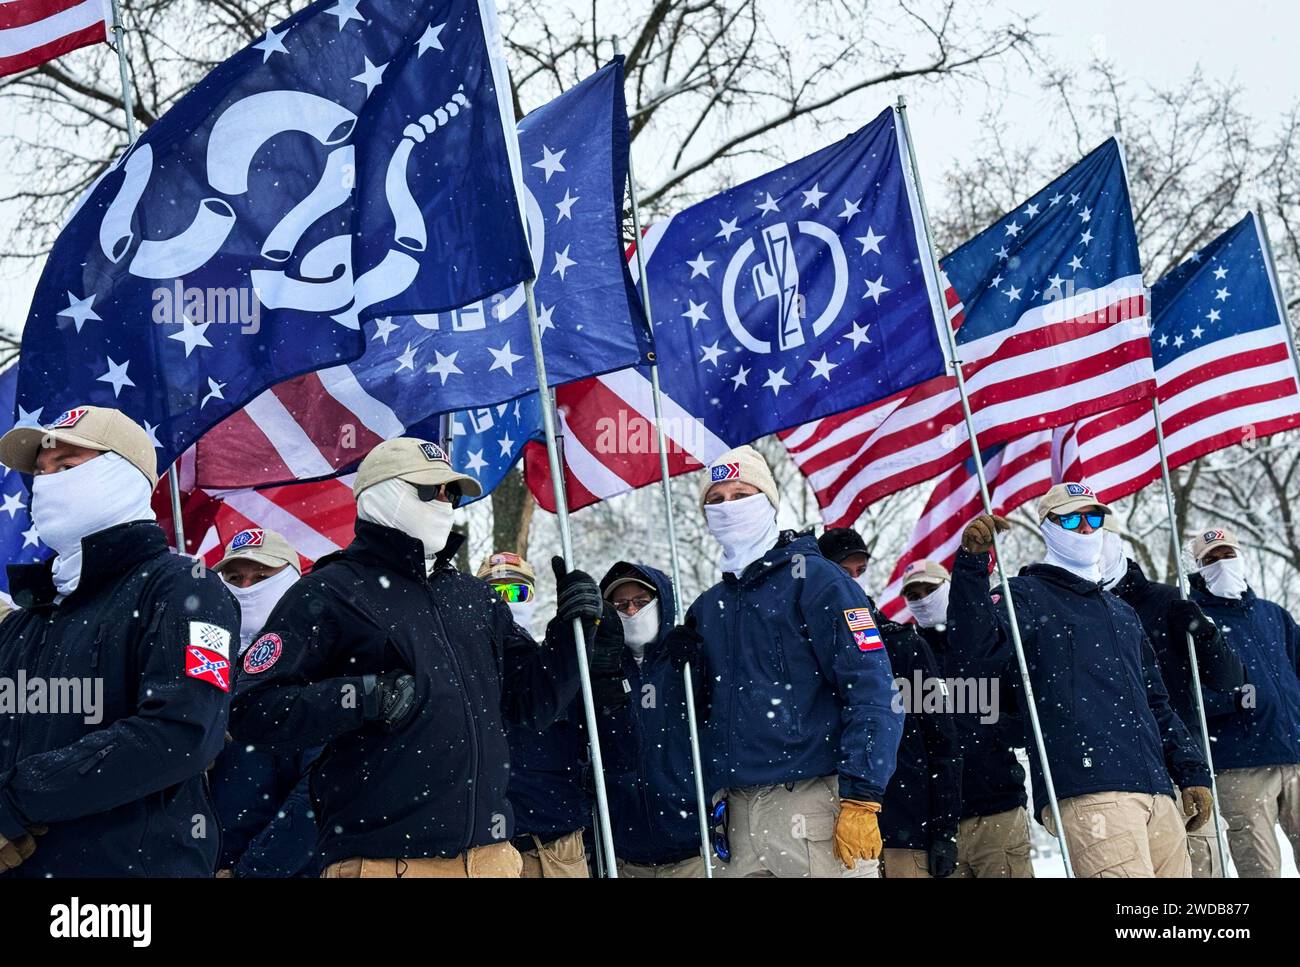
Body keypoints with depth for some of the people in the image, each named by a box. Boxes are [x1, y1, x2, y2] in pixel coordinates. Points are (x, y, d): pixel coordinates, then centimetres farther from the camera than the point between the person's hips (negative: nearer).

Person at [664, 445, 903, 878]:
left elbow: (873, 691, -9)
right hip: (736, 812, 6)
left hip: (812, 804, -6)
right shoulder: (708, 607, 16)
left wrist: (861, 799, -15)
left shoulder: (814, 580, -2)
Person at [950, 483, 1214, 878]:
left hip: (1156, 791, 8)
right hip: (1086, 792, -8)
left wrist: (1193, 772, 24)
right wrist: (972, 563, -27)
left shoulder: (1121, 611, 28)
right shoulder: (1029, 595, 6)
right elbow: (978, 648, -16)